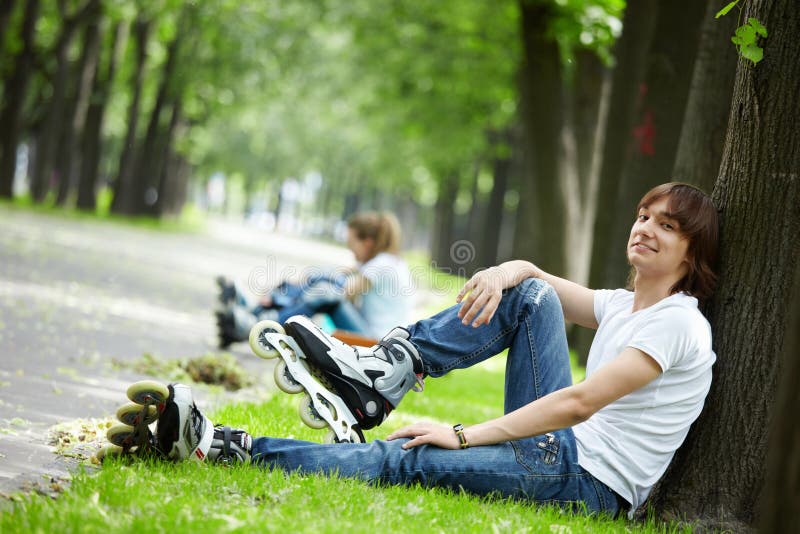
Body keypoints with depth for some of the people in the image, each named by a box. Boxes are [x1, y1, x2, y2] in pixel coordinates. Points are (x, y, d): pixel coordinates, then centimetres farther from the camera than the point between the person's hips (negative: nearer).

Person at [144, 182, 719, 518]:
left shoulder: (678, 322, -13)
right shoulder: (623, 305, 15)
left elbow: (580, 402, -22)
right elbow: (531, 274, 24)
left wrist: (464, 436, -21)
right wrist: (510, 271, -4)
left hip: (594, 482, -8)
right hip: (563, 449, 8)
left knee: (406, 459, -20)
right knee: (529, 294, 0)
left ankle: (225, 448, -21)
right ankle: (387, 370, -6)